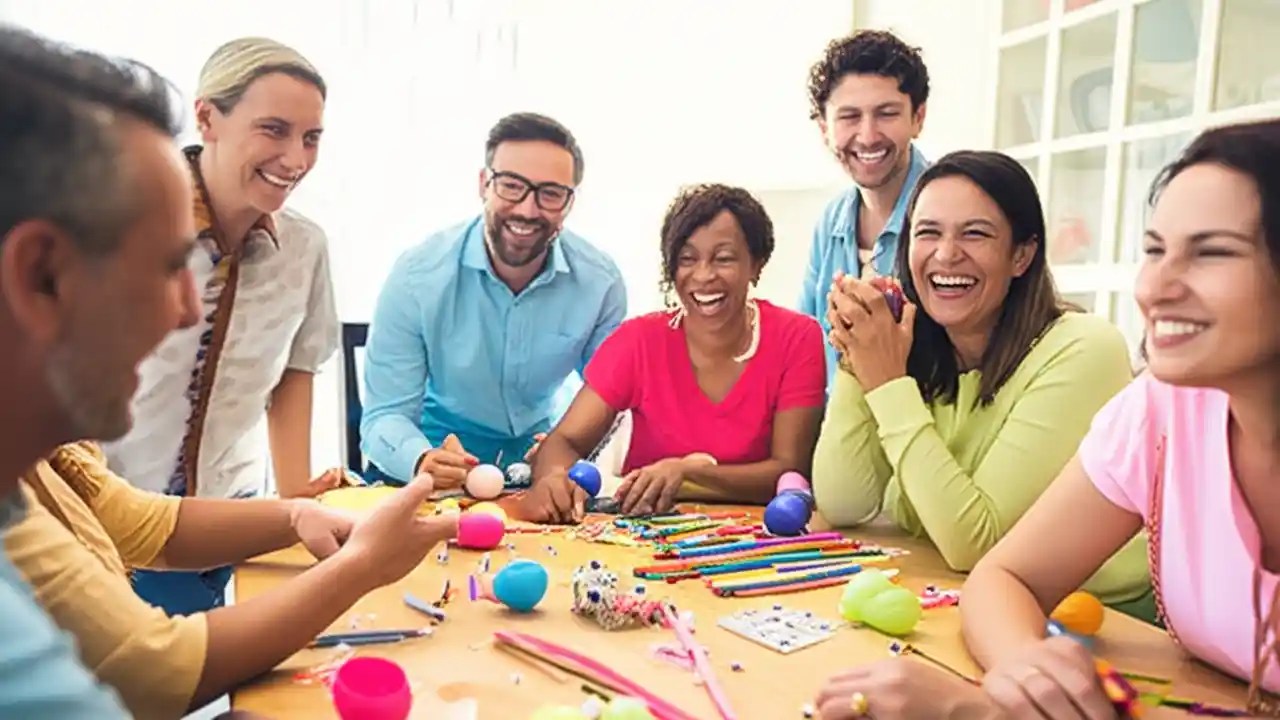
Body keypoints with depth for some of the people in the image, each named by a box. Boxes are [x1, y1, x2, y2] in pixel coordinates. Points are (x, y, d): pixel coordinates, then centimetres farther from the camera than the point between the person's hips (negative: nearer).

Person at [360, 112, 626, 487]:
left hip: (537, 451, 0)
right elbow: (385, 415, -16)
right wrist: (422, 460, -39)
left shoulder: (600, 282, -13)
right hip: (440, 446, 0)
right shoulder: (418, 277, -18)